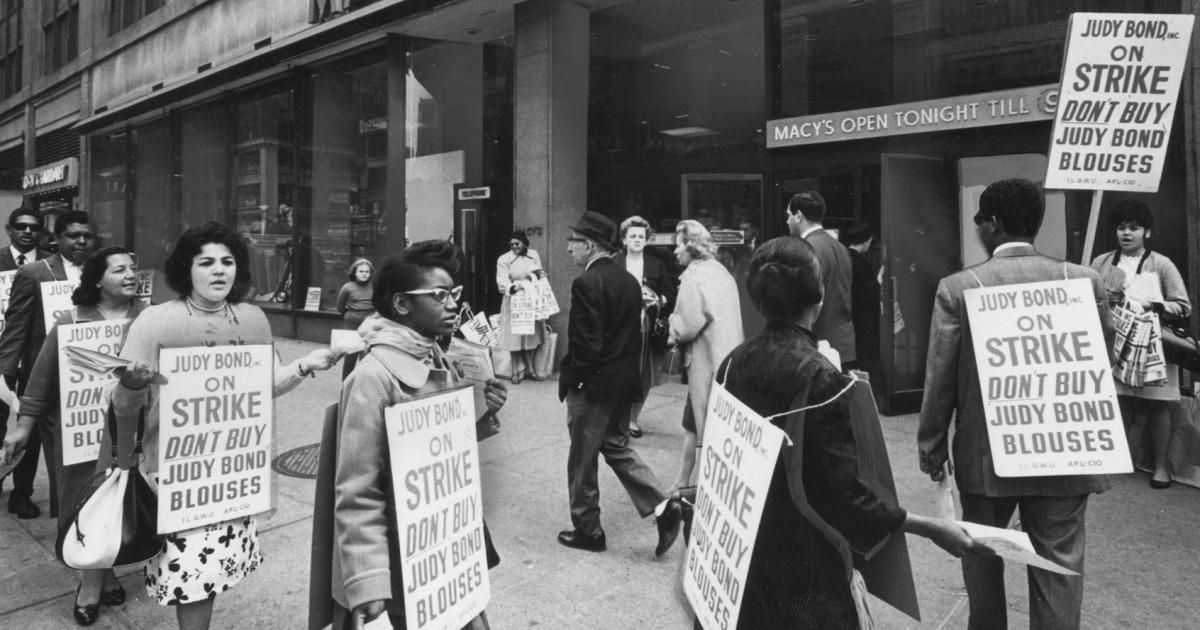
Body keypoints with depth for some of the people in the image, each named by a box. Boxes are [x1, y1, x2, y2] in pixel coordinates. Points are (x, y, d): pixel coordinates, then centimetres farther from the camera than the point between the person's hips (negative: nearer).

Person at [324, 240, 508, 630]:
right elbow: (357, 494, -21)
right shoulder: (374, 377, -21)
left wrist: (483, 412, -4)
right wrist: (367, 584, -25)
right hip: (399, 572, -7)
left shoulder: (439, 364, 3)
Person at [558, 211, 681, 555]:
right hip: (625, 381, 8)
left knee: (582, 459, 8)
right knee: (617, 446, 21)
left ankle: (587, 530, 21)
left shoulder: (587, 283, -19)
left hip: (593, 385, -8)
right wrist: (626, 371, 17)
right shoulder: (629, 280, 7)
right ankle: (661, 506, 11)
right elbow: (634, 334, 11)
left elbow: (585, 344, -22)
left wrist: (567, 382, -10)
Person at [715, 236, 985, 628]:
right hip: (802, 560, -5)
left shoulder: (733, 364, -4)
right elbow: (847, 489, -21)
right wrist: (933, 529, -13)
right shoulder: (819, 377, -22)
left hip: (741, 548, 6)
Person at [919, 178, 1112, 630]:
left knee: (981, 555, 20)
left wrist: (932, 451, 2)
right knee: (1059, 567, 11)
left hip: (987, 453, -1)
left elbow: (939, 379, -9)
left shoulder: (958, 287, -12)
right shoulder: (1084, 281, -4)